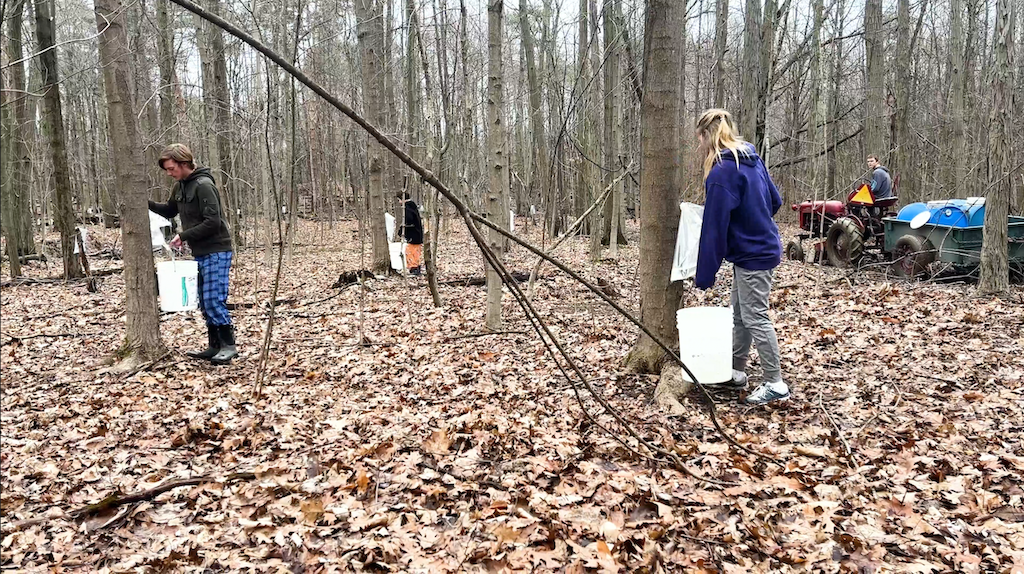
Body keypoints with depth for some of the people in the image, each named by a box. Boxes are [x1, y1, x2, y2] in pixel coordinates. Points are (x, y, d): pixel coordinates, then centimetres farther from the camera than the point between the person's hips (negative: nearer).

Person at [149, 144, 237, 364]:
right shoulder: (180, 186, 11)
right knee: (205, 302, 10)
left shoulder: (203, 186, -17)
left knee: (214, 300, -11)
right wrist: (147, 204, 10)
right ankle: (215, 346, 17)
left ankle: (229, 345, -1)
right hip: (200, 253, 9)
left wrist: (184, 236, -17)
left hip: (216, 252, -9)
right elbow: (169, 211, 27)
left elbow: (213, 222, -22)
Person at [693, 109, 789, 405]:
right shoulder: (751, 159, 7)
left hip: (752, 255, -9)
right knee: (740, 315, 16)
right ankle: (736, 372, 26)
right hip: (763, 246, 10)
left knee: (755, 318, -2)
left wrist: (704, 275, -13)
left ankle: (775, 384, 7)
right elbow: (775, 200, 15)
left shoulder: (722, 172, -21)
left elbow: (714, 228, -20)